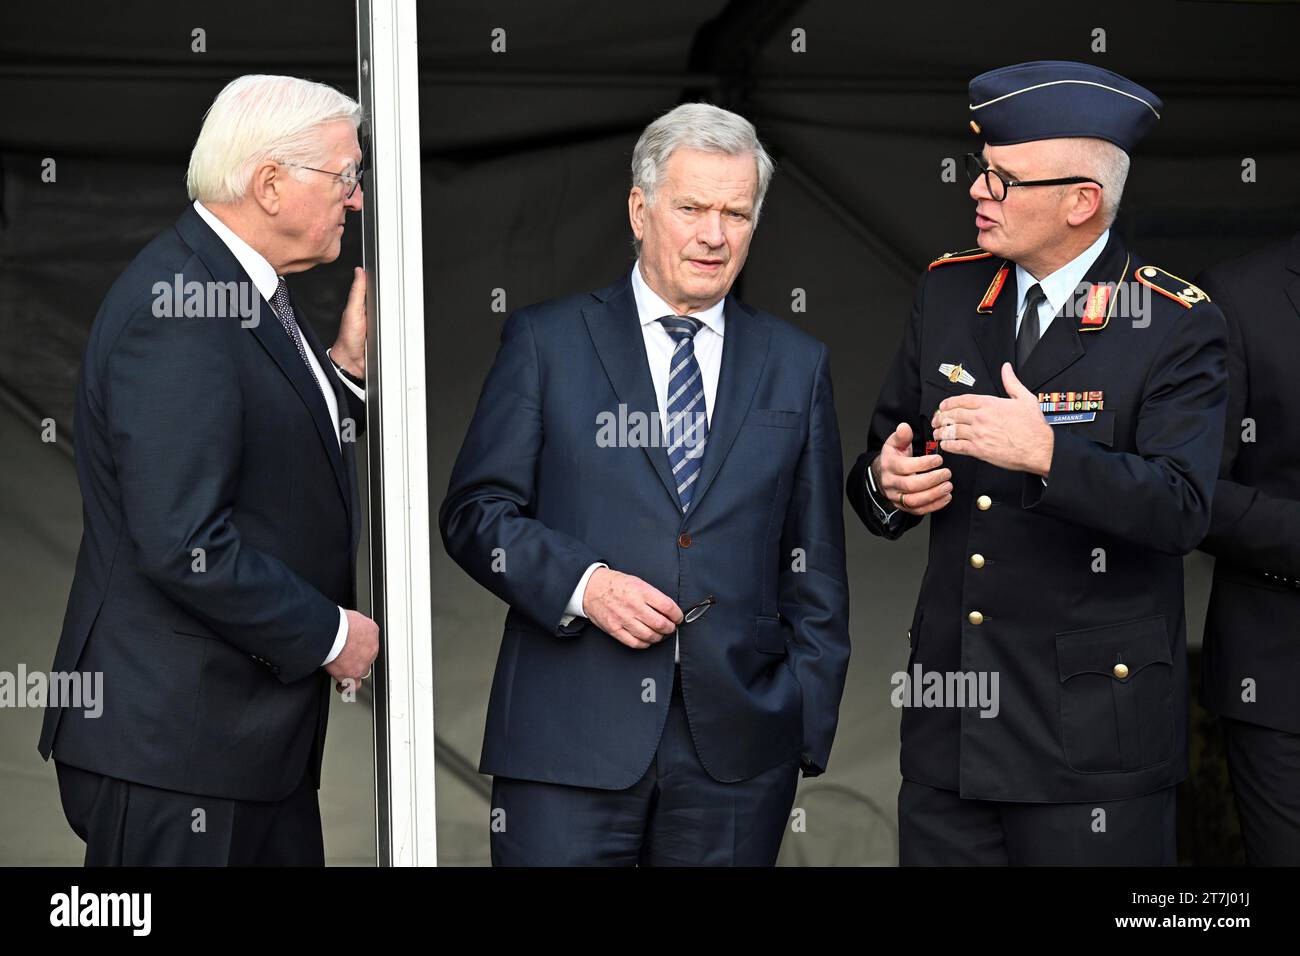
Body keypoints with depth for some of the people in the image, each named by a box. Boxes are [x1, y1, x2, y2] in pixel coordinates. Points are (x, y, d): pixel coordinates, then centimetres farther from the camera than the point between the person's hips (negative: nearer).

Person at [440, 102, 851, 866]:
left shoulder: (797, 365, 12)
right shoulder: (548, 341, 5)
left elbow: (815, 568, 12)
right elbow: (475, 512, 3)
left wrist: (811, 726, 6)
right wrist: (582, 582, -13)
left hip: (737, 746, 2)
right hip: (569, 741, -2)